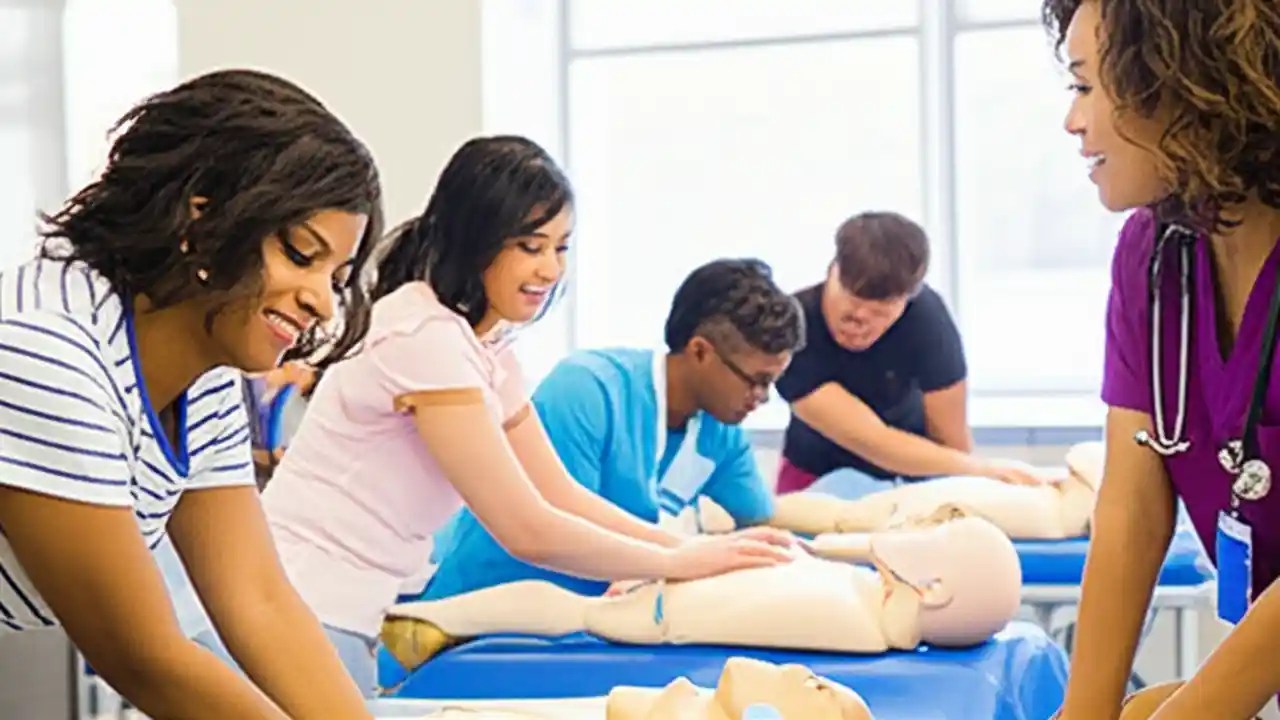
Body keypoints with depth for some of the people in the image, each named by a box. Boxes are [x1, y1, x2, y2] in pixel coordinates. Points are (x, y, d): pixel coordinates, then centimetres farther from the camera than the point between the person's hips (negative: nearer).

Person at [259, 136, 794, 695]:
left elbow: (560, 496, 10)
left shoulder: (488, 345, 10)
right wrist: (680, 563, -9)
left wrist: (699, 548, -1)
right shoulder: (425, 336, -19)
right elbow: (529, 532, -19)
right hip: (302, 613, -9)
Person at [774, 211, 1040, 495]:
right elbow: (873, 442, -35)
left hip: (913, 468, 5)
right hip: (821, 474, -4)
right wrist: (983, 470, -35)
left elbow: (951, 438, -19)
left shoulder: (925, 315, -27)